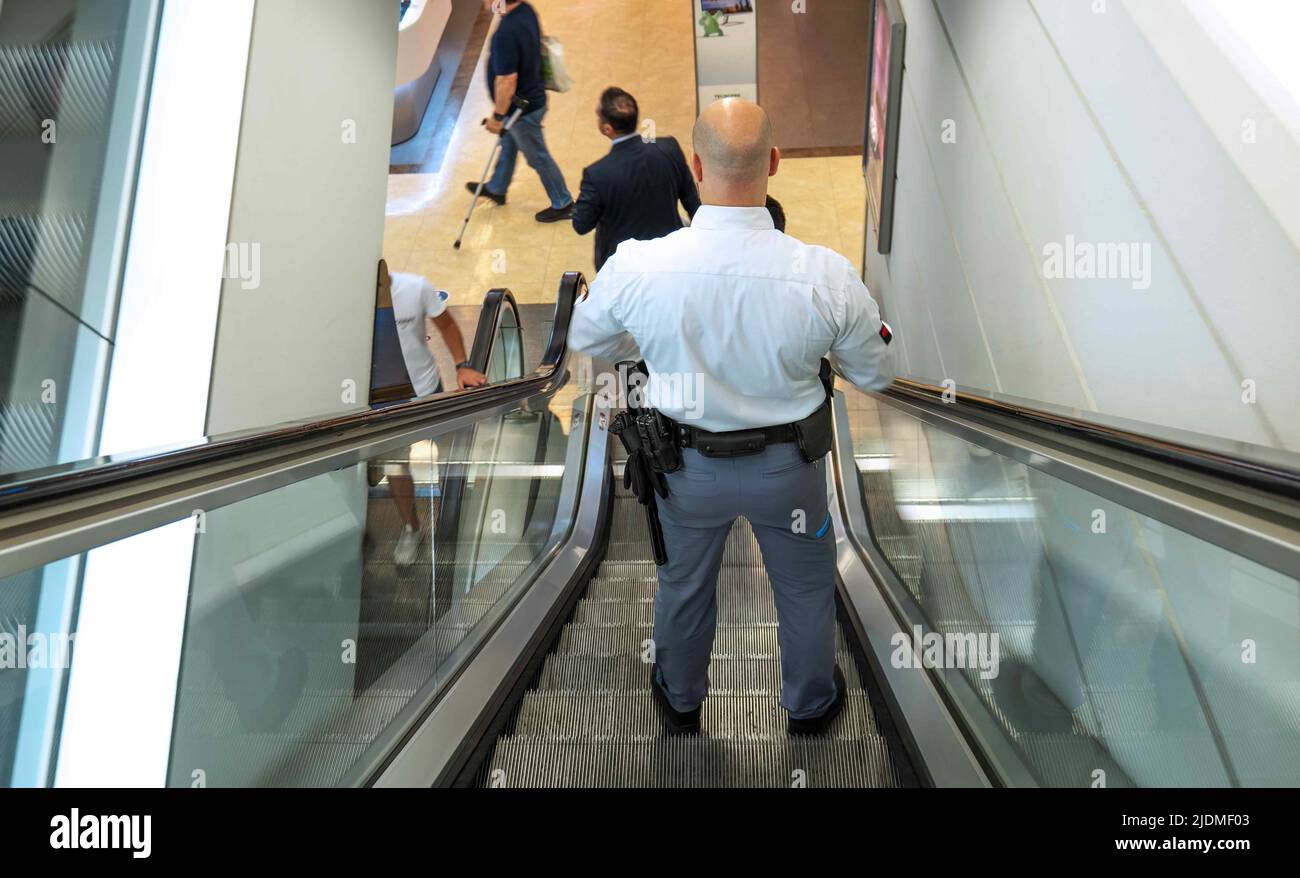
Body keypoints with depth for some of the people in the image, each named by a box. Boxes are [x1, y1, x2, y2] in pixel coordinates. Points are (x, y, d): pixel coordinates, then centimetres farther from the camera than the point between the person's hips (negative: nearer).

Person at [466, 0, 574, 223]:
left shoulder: (506, 33, -35)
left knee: (537, 157, 9)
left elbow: (507, 81, -32)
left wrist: (498, 116, -19)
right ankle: (496, 188, 48)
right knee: (508, 144, 27)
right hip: (531, 95, 9)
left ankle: (563, 204, 27)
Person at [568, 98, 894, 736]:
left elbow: (585, 339, -2)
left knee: (683, 583, 26)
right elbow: (873, 375, -8)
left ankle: (680, 700, 53)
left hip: (687, 464, 1)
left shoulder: (635, 265, -23)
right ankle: (810, 705, 52)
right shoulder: (828, 275, -25)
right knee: (805, 588, 26)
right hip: (788, 466, 0)